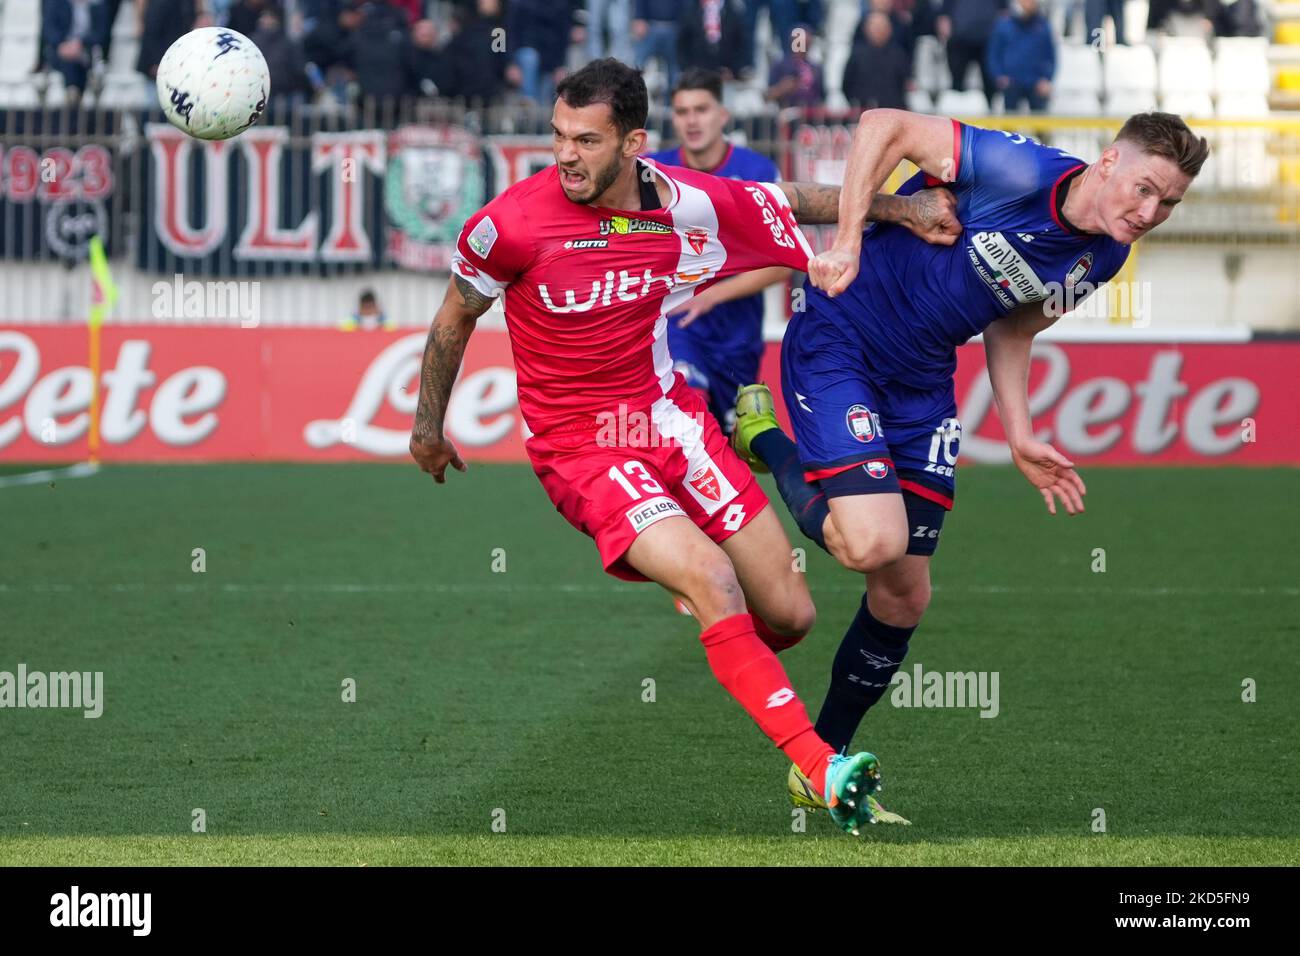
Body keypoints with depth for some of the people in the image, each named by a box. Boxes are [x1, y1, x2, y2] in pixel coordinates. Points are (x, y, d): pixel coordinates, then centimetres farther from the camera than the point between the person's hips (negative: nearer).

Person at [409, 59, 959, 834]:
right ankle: (823, 772, -27)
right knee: (713, 580, -26)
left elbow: (800, 202, 10)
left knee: (788, 614, -1)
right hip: (581, 445, -4)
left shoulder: (689, 205, -8)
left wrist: (907, 212, 7)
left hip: (669, 417, 4)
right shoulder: (512, 224, -16)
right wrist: (428, 427, 14)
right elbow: (456, 318, 3)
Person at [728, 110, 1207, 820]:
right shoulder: (1019, 172, -25)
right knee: (871, 541, -25)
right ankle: (763, 436, 6)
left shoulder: (1102, 257, 0)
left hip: (922, 386, 8)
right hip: (838, 343, -8)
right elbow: (885, 124, -19)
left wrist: (1020, 437, 7)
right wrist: (846, 243, -25)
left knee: (904, 596, 6)